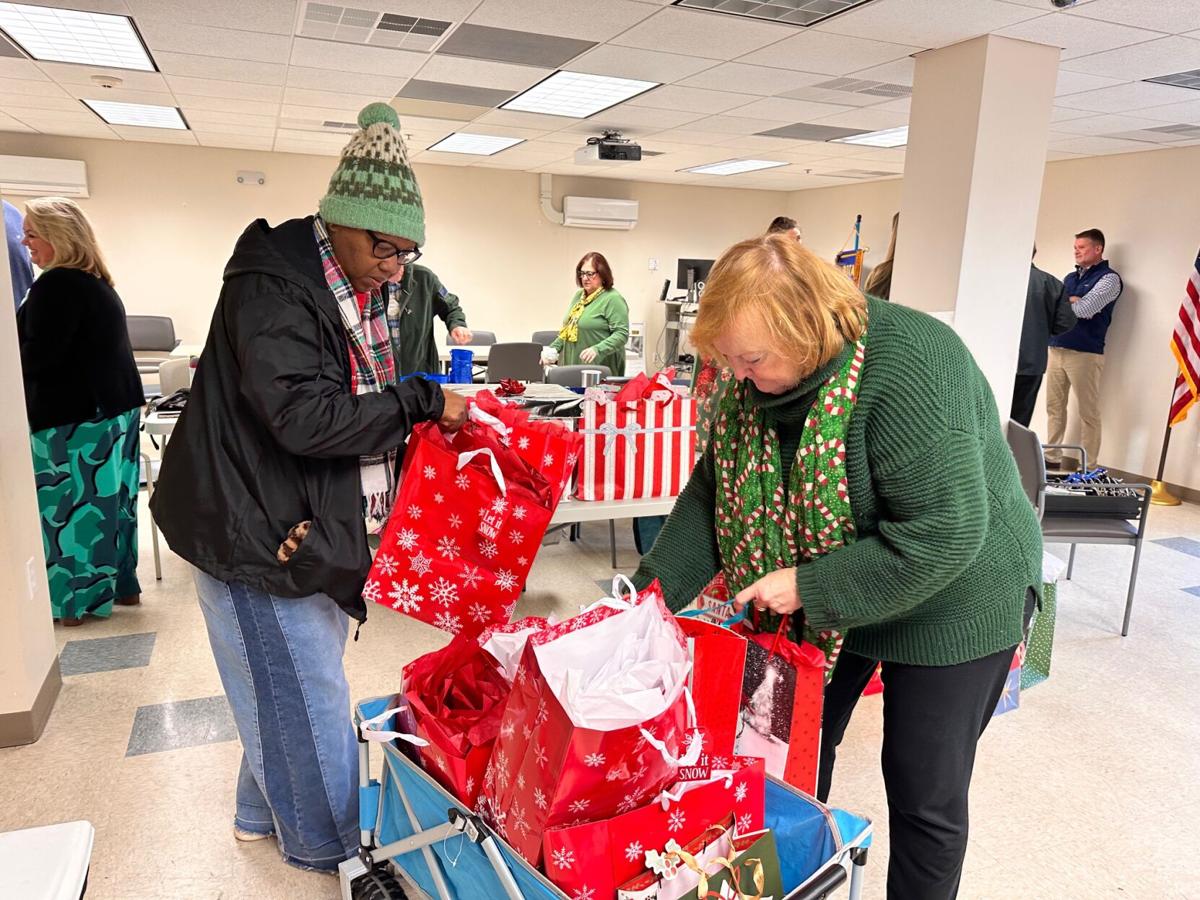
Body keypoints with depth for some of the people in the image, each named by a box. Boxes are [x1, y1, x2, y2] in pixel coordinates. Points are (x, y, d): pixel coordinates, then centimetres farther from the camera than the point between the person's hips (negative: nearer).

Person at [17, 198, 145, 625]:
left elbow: (37, 357, -19)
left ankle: (81, 598, 9)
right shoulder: (98, 284, 14)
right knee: (106, 499, 14)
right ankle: (119, 584, 23)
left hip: (75, 414, -10)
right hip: (113, 405, 10)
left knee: (72, 503, 0)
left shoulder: (56, 285, -16)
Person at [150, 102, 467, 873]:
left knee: (292, 687, 21)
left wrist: (439, 408, -5)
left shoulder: (363, 290, 8)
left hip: (313, 532, 9)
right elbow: (305, 418, -30)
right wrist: (422, 402, -24)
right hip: (261, 534, -8)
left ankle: (267, 812, 43)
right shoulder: (272, 287, -20)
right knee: (305, 696, 6)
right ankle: (327, 843, 28)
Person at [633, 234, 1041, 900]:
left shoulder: (909, 370, -33)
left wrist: (809, 586, -29)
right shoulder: (755, 379, -12)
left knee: (924, 792, 7)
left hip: (947, 599, -6)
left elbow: (943, 535, -33)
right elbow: (714, 491, -5)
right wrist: (655, 590, -12)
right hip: (822, 596, 6)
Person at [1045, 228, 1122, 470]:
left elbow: (1084, 310, -16)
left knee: (1088, 413, -2)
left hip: (1085, 353, -7)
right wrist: (1072, 301, -8)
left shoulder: (1109, 278, -3)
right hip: (1056, 349, 7)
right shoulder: (1070, 278, 19)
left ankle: (1089, 468, 3)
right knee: (1054, 407, 10)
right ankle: (1052, 457, 19)